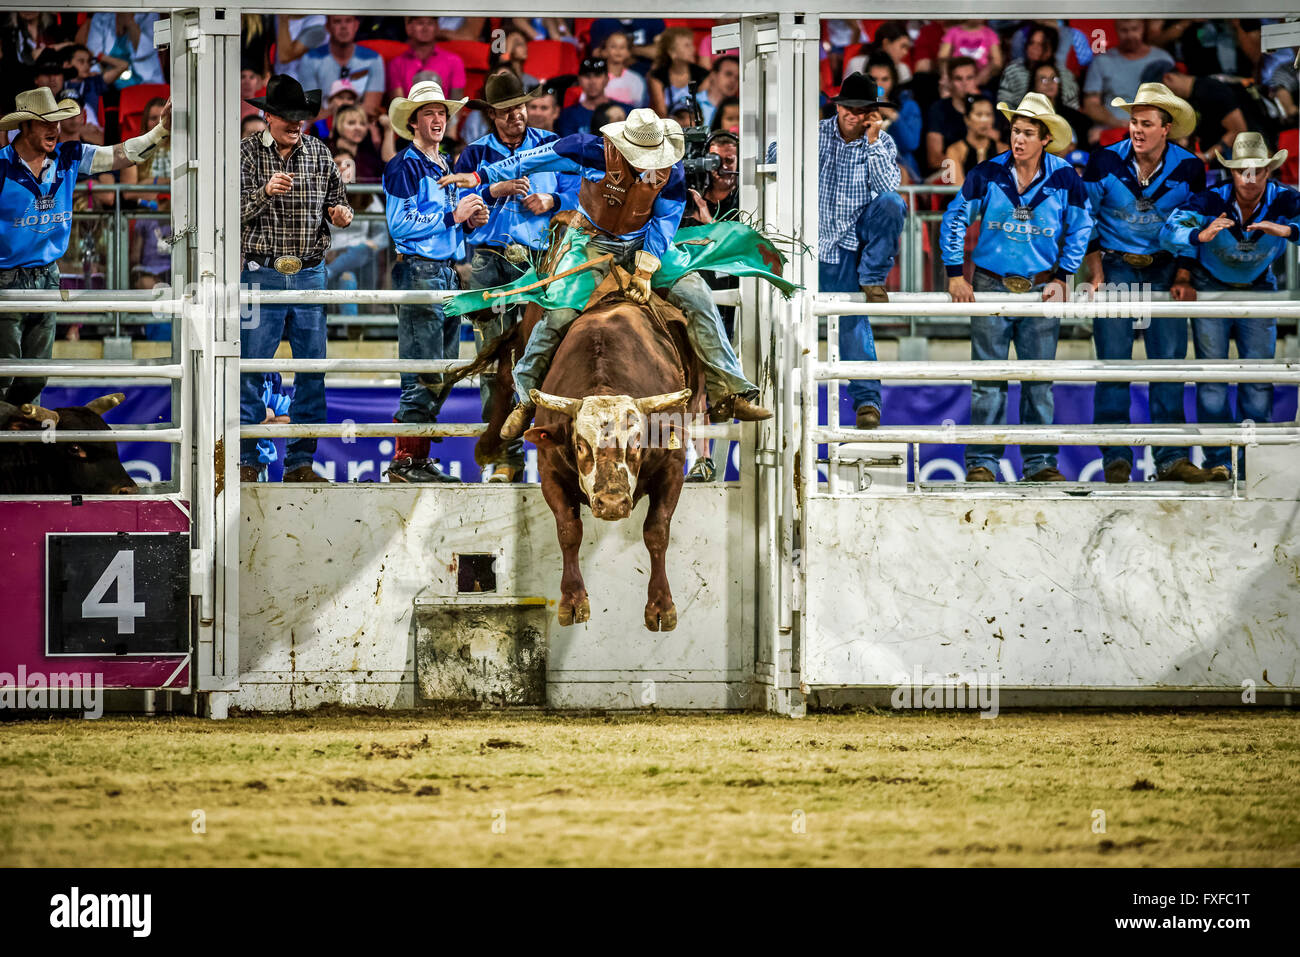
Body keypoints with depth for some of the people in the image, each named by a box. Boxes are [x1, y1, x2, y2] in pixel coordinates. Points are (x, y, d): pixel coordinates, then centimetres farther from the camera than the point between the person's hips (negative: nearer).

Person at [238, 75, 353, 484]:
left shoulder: (318, 153, 10)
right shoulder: (247, 153, 0)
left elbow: (338, 202, 16)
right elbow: (234, 212, -6)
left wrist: (341, 215, -7)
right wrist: (265, 193, -23)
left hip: (310, 273, 3)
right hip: (262, 274, -3)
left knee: (312, 368, 2)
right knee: (251, 367, -4)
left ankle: (300, 461, 9)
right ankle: (245, 461, 2)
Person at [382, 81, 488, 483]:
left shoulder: (445, 168, 21)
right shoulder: (404, 166, -5)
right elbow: (401, 224, -15)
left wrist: (470, 221, 8)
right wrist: (453, 216, -14)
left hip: (448, 272, 9)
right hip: (419, 271, -9)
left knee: (443, 376, 8)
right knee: (425, 377, -11)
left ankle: (419, 458, 12)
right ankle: (405, 461, -8)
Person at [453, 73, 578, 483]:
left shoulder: (552, 147, 13)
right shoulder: (475, 154, 13)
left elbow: (579, 194, 11)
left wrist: (551, 201, -8)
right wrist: (494, 191, -10)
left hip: (541, 260, -1)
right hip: (490, 262, 1)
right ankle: (506, 455, -2)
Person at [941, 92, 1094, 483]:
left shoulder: (1064, 178, -3)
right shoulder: (987, 174, -5)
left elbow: (1080, 229, 9)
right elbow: (954, 222, 4)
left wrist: (1061, 278, 3)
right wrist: (955, 275, 0)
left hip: (1041, 288, 1)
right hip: (992, 286, -1)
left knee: (1040, 379, 3)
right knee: (988, 378, -2)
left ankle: (1040, 462, 9)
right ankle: (982, 462, 1)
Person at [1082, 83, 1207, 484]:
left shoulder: (1188, 169, -5)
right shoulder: (1105, 162, -9)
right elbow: (1084, 218, 1)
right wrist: (1096, 273, -4)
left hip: (1164, 268, 1)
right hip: (1115, 266, -1)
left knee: (1170, 361, -2)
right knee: (1113, 363, -5)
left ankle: (1170, 459, 2)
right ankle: (1116, 459, 0)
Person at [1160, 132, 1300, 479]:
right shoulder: (1210, 201, -25)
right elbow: (1169, 232, -30)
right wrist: (1201, 235, -51)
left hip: (1257, 290, 1)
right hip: (1209, 287, -1)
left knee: (1259, 372, -3)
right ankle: (1217, 460, -3)